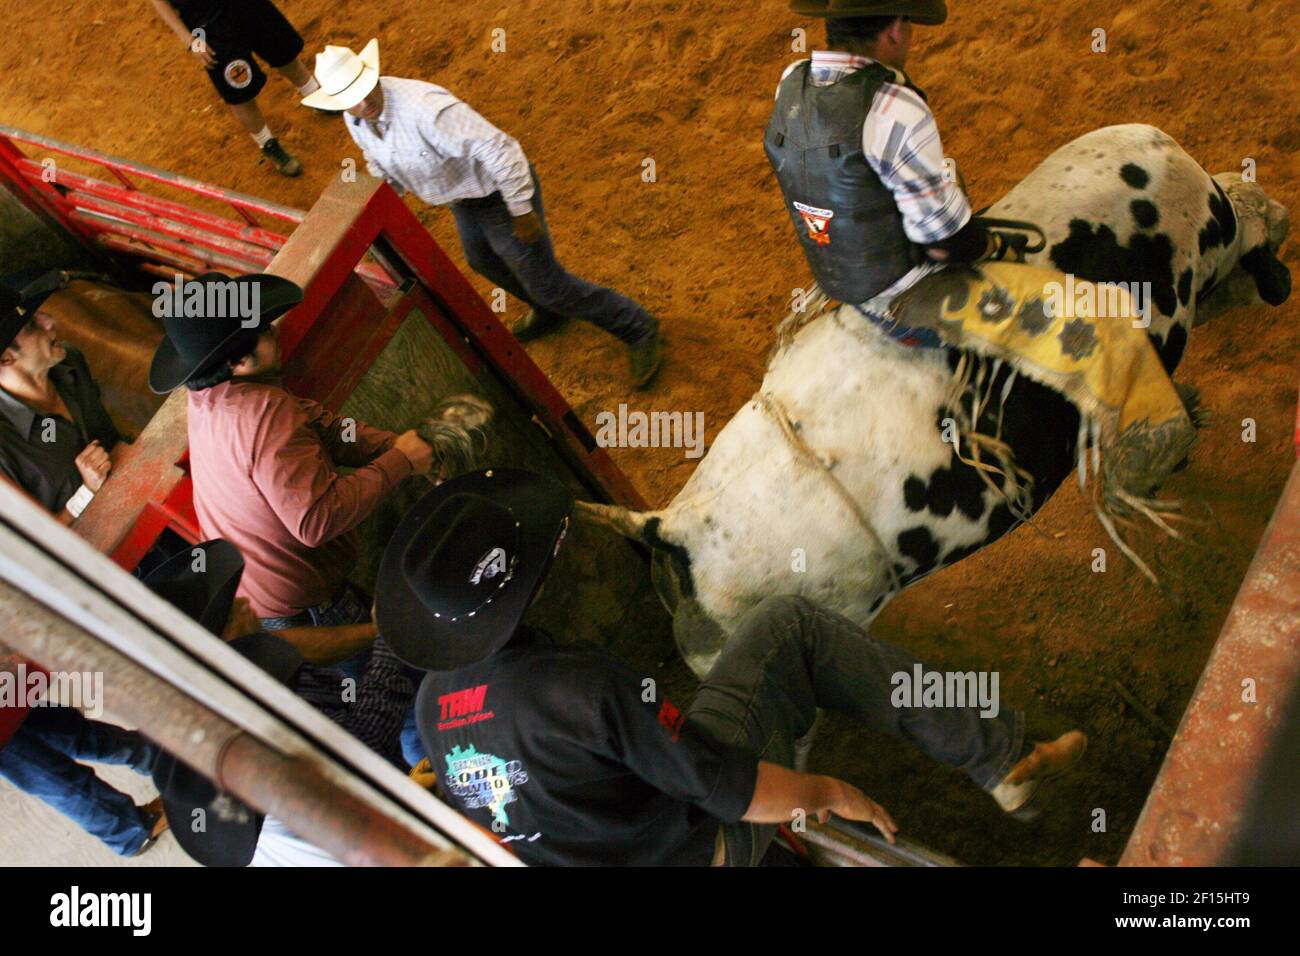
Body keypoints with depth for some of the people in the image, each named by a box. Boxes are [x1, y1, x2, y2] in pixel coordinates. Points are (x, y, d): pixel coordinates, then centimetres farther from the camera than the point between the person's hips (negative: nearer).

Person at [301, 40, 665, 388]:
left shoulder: (424, 107, -38)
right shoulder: (355, 119, -10)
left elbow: (498, 149, -36)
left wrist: (521, 211, -29)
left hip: (498, 192, -9)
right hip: (464, 198, 9)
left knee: (544, 282, 0)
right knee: (483, 261, 31)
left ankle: (638, 329, 18)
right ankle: (550, 313, 58)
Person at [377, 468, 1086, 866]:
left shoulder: (430, 703, -6)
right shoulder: (578, 683, -31)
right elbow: (719, 784, -24)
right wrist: (826, 793, -6)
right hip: (695, 849, -7)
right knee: (787, 626, -2)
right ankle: (1001, 758, 8)